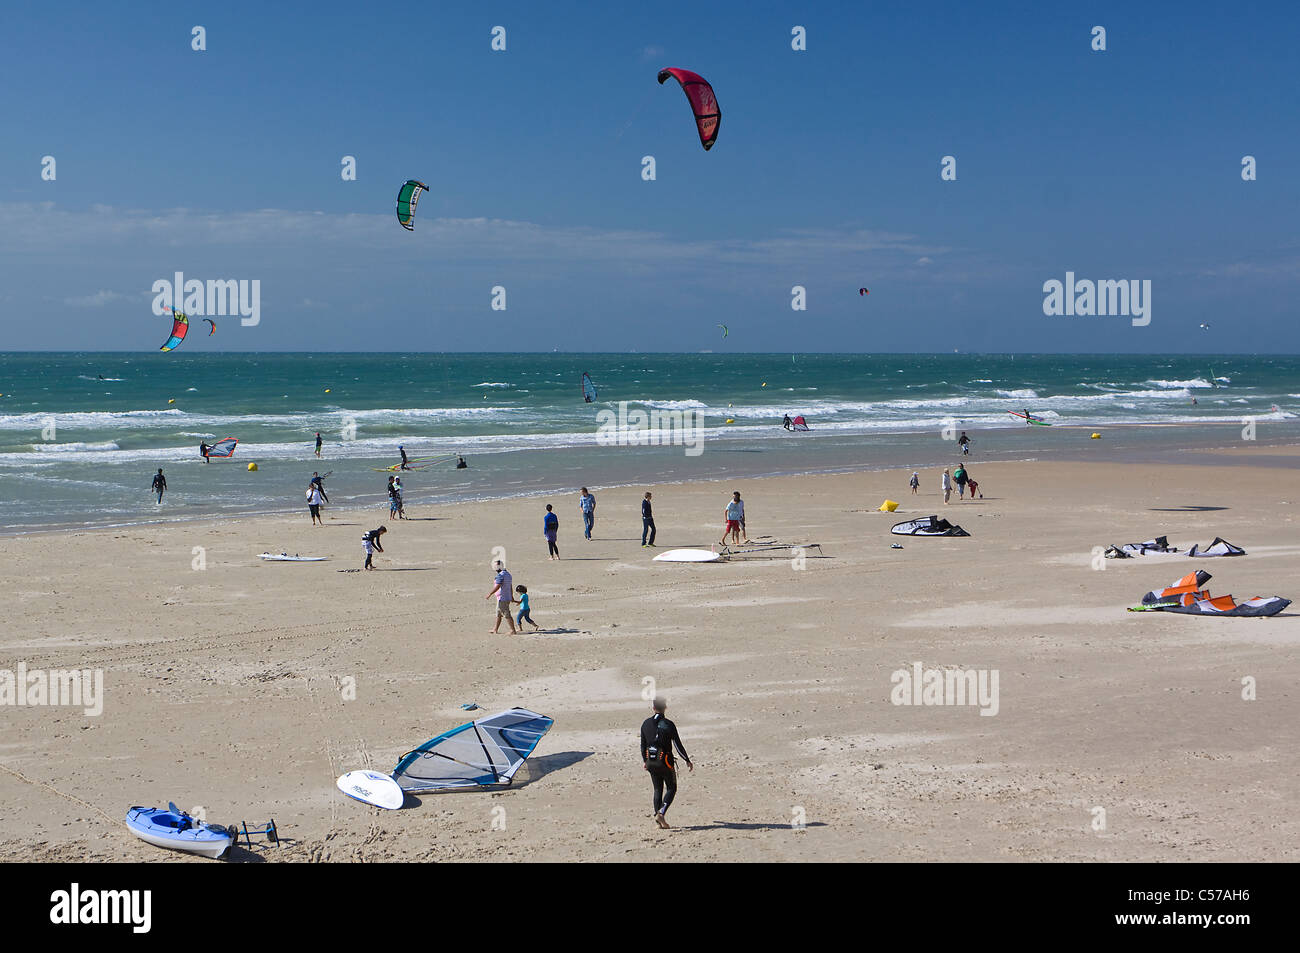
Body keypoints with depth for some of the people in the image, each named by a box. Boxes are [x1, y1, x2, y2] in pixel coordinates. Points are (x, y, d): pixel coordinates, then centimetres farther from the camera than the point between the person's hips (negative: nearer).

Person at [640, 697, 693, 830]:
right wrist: (687, 760, 1)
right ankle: (661, 813, -10)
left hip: (651, 762, 4)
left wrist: (645, 761, 22)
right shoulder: (668, 725, -14)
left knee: (658, 789, 14)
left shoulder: (646, 724, 1)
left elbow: (643, 745, 8)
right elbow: (678, 745, -10)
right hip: (665, 761, -4)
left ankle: (658, 816, 10)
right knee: (671, 788, 8)